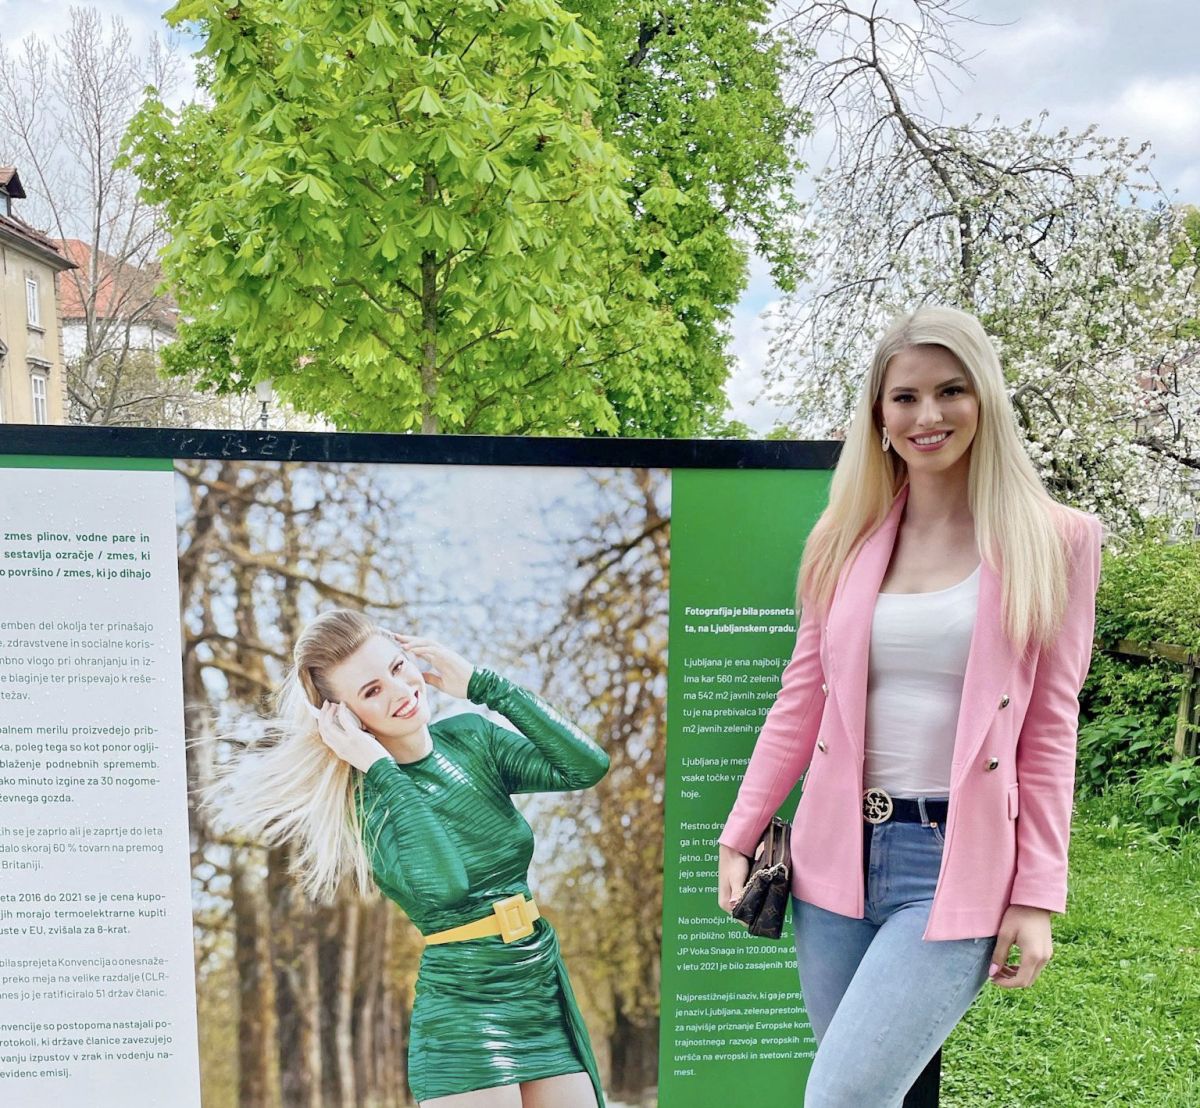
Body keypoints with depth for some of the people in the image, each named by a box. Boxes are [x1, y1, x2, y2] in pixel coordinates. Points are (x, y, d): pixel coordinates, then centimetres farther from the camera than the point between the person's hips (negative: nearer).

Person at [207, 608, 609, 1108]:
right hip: (465, 1014, -4)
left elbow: (587, 766, -11)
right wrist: (381, 767, -21)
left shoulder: (472, 736, 1)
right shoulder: (368, 793, -11)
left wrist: (481, 683, -9)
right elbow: (442, 882, -28)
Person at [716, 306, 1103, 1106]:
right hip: (838, 855, 4)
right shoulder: (847, 540, 6)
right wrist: (739, 838, 5)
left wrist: (1038, 896, -5)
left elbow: (1050, 730, -2)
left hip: (959, 868, -3)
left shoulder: (1053, 540, -1)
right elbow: (801, 702, 7)